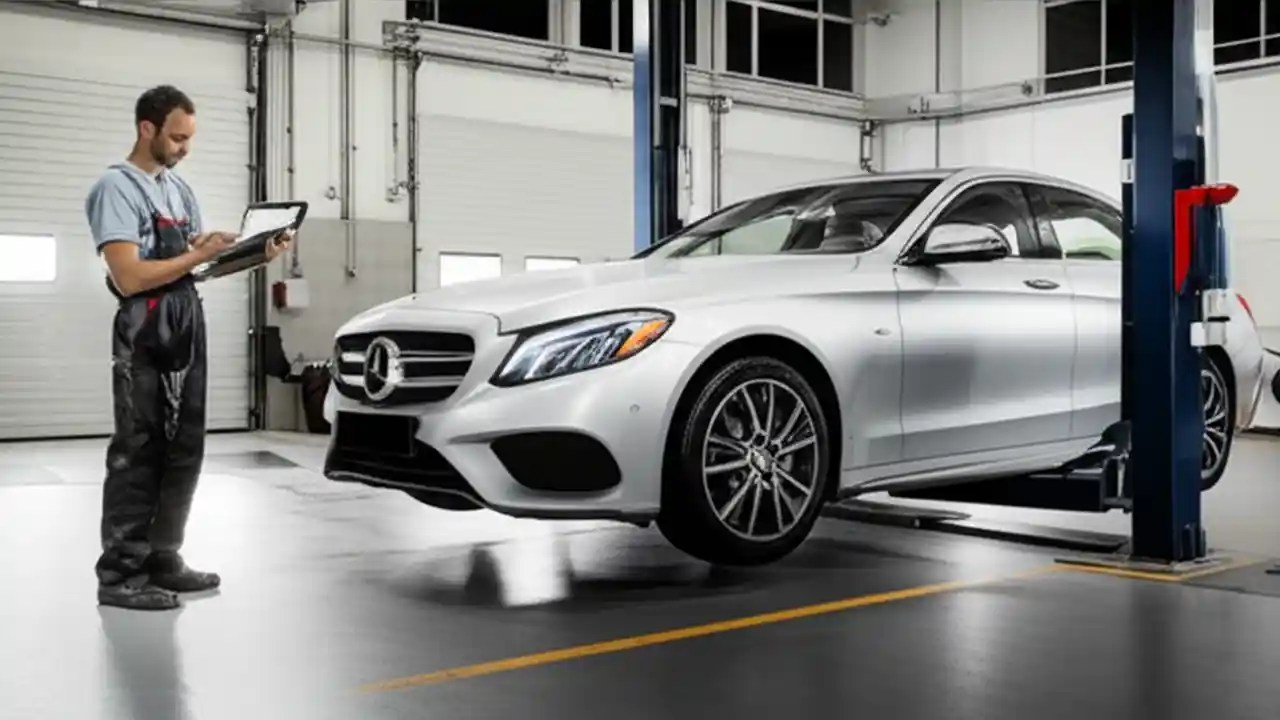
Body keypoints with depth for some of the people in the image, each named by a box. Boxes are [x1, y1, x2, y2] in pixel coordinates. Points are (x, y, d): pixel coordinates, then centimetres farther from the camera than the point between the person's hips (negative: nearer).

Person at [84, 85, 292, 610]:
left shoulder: (180, 189, 17)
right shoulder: (117, 187, -9)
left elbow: (199, 260, 14)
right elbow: (129, 277, -18)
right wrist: (201, 254, -18)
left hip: (188, 330, 9)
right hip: (145, 335, -8)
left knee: (183, 452, 12)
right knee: (137, 456, -5)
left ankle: (163, 561, 21)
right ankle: (120, 575, 2)